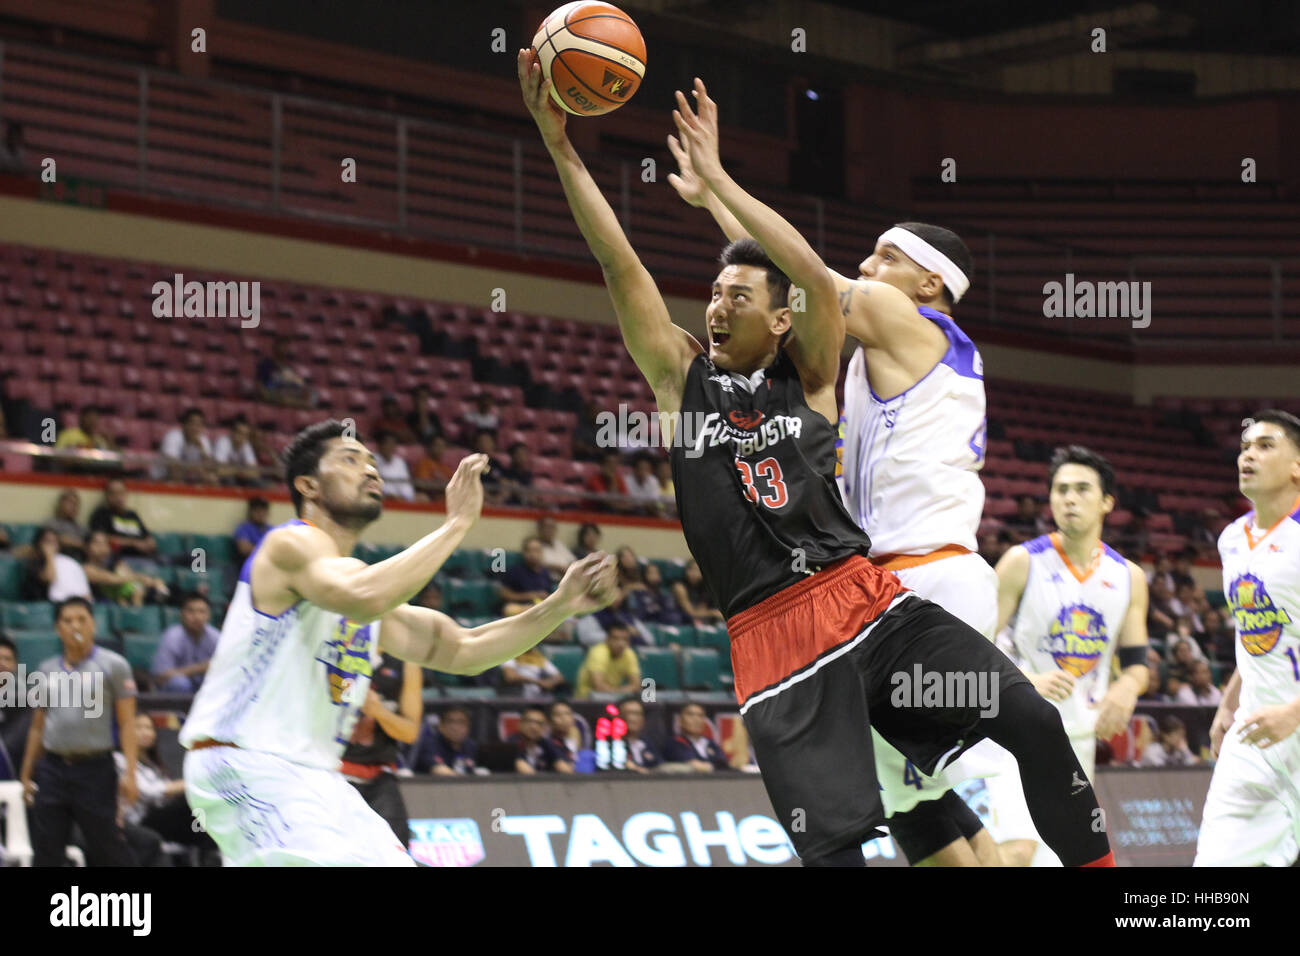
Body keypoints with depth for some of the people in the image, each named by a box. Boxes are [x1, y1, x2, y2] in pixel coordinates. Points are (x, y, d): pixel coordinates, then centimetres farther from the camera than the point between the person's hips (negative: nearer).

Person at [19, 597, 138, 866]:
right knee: (46, 853, 4)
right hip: (52, 769, 4)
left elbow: (127, 723, -4)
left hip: (95, 770, -4)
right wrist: (26, 773, 15)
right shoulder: (47, 670, 12)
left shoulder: (113, 666, -1)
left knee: (107, 849, -3)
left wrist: (129, 772, -13)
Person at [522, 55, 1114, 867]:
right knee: (830, 845, -10)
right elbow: (620, 264, 2)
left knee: (1032, 721, -13)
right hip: (774, 640, -1)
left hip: (868, 601, 1)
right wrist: (560, 146, -5)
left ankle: (1096, 866, 2)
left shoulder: (808, 376, 9)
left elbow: (815, 276, -9)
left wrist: (716, 178, -9)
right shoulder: (682, 377, 11)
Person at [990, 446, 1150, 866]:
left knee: (1059, 855, 9)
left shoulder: (1128, 577, 6)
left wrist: (1126, 689, -13)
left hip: (1079, 735, 6)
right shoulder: (1023, 563, -7)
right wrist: (1028, 682, -27)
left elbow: (1137, 662, 12)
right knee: (1018, 850, -23)